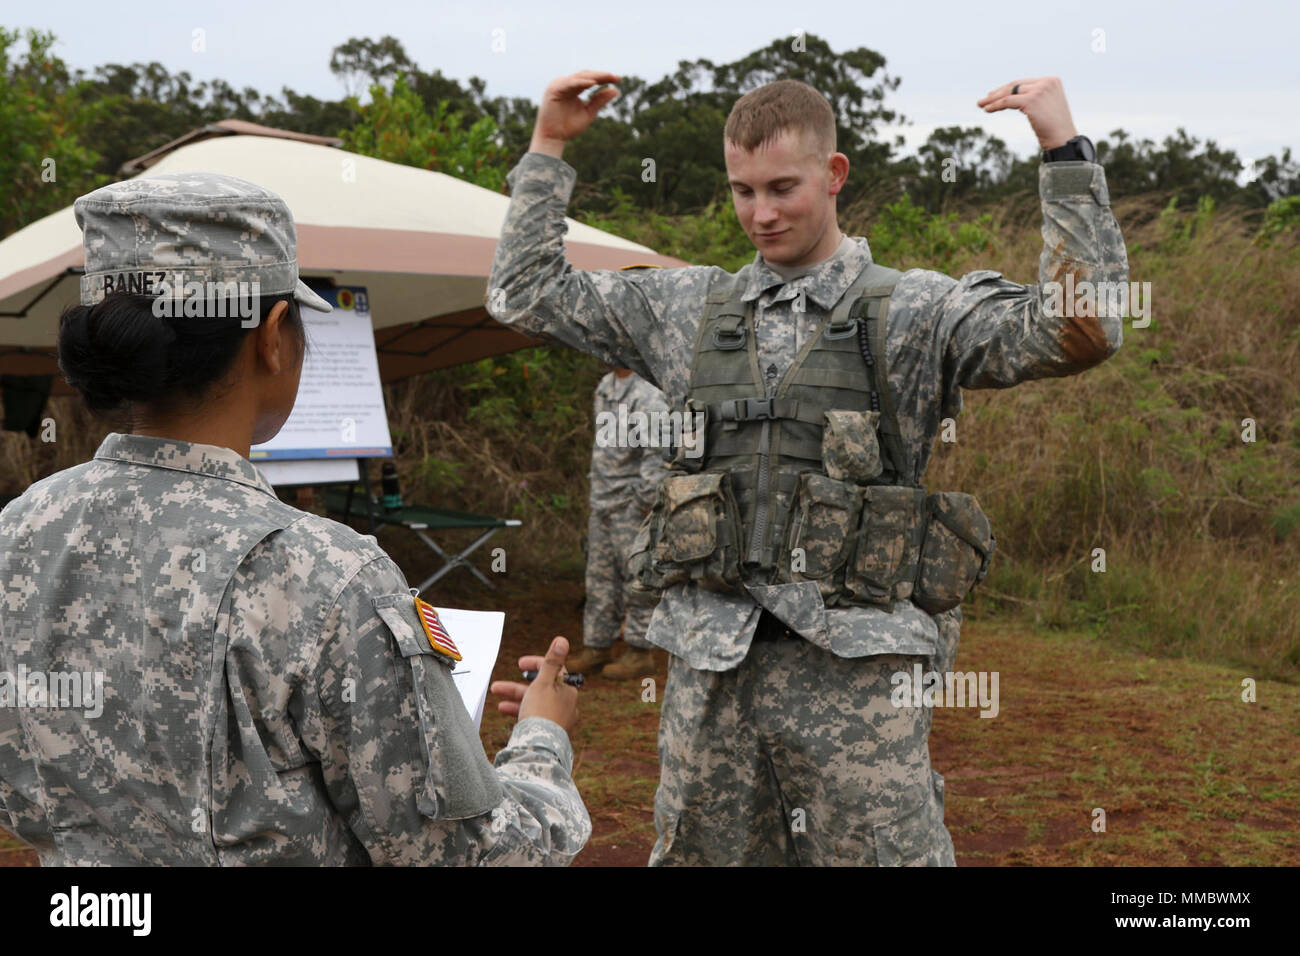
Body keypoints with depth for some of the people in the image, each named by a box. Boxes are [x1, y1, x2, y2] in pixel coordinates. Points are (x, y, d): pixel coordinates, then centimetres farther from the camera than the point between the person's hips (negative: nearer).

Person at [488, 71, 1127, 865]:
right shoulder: (690, 308, 14)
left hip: (855, 663, -3)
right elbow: (528, 293, 20)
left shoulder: (915, 311, 2)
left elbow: (1081, 330, -10)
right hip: (709, 662, 4)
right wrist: (549, 147, 16)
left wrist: (1066, 149, -13)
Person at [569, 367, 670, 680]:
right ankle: (597, 647, 21)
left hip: (632, 505, -9)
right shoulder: (605, 386, 14)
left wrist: (647, 502, -18)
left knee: (637, 580, -1)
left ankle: (641, 651, 8)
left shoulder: (648, 393, -16)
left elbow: (656, 454, -18)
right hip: (602, 502, 9)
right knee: (600, 578, 12)